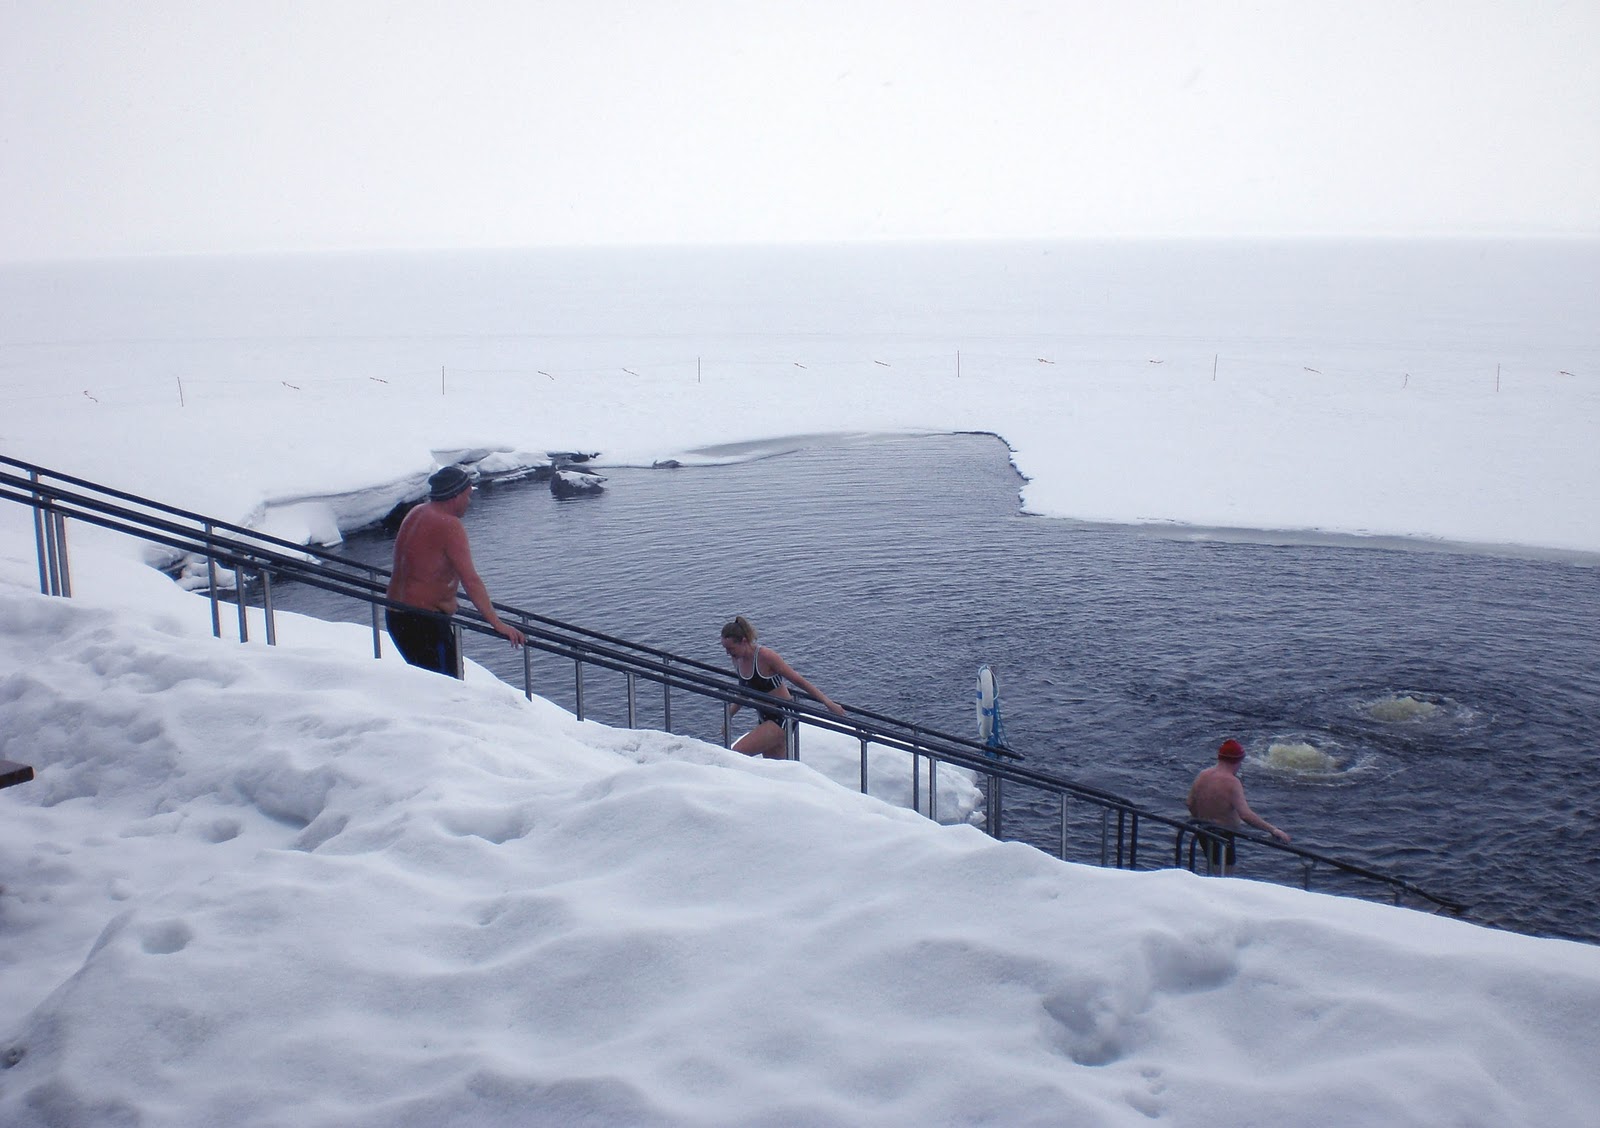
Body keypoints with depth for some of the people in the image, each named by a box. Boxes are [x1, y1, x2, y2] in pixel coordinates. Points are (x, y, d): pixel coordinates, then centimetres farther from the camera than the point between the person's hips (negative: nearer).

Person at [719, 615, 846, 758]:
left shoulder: (765, 656, -22)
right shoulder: (737, 660, 0)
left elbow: (799, 681, -16)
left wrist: (828, 702, -13)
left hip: (782, 718, -8)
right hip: (763, 718, 8)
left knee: (738, 753, -21)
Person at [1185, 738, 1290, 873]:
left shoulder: (1202, 775, 2)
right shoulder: (1231, 782, -22)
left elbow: (1190, 805, 11)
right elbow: (1246, 815, -31)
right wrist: (1273, 830, -28)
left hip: (1204, 833, 8)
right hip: (1223, 836, -8)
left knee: (1213, 876, 24)